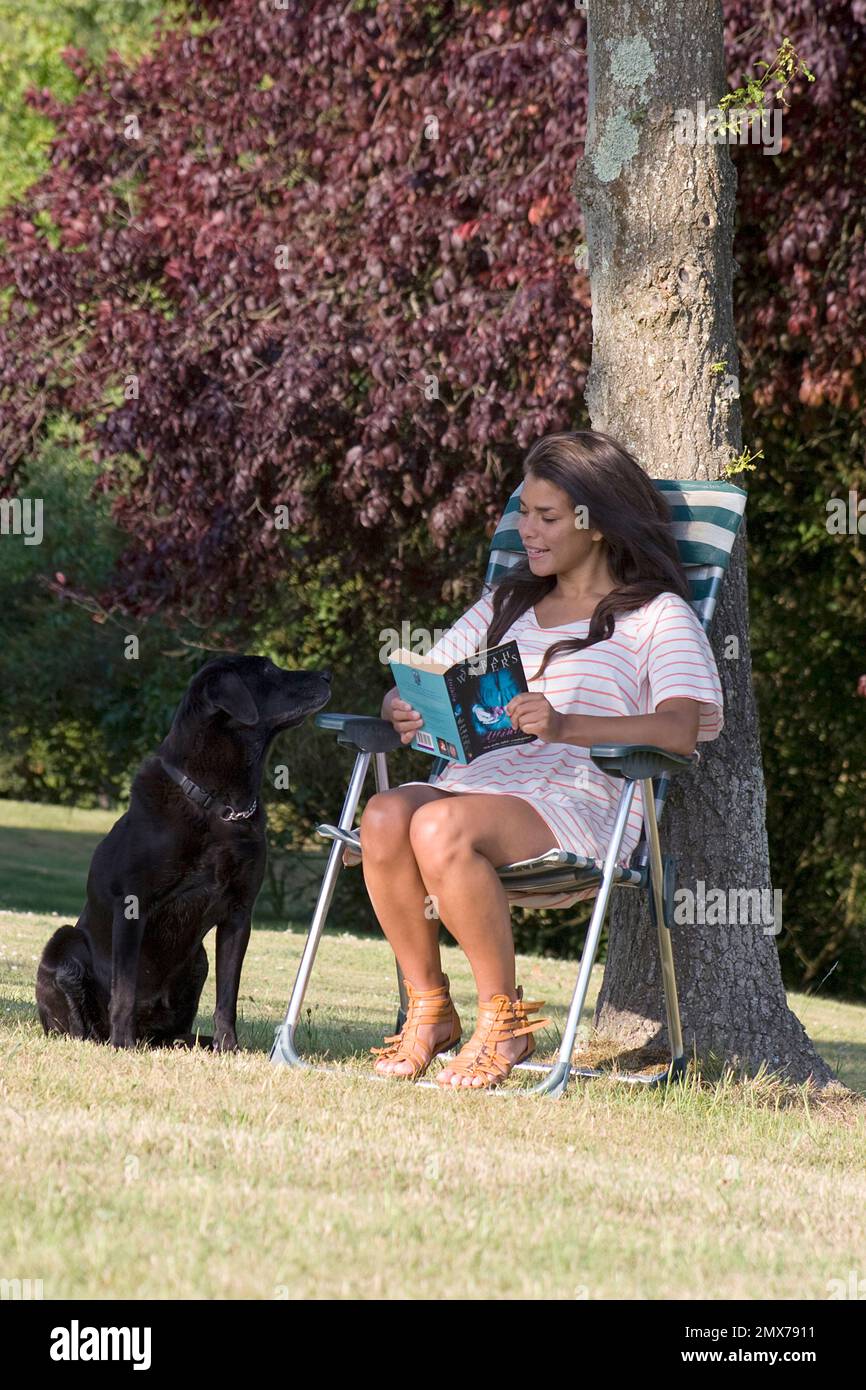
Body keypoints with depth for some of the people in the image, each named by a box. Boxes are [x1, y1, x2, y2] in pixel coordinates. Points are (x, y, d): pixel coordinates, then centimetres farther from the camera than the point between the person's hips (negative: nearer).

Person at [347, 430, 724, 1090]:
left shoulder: (656, 616, 8)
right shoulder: (507, 604, 28)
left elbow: (681, 727, -10)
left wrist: (566, 726, -25)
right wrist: (405, 710, -3)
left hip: (578, 801, -5)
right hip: (477, 780, 5)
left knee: (440, 827, -35)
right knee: (385, 816, -30)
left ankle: (505, 1019, -19)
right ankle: (428, 1006, -14)